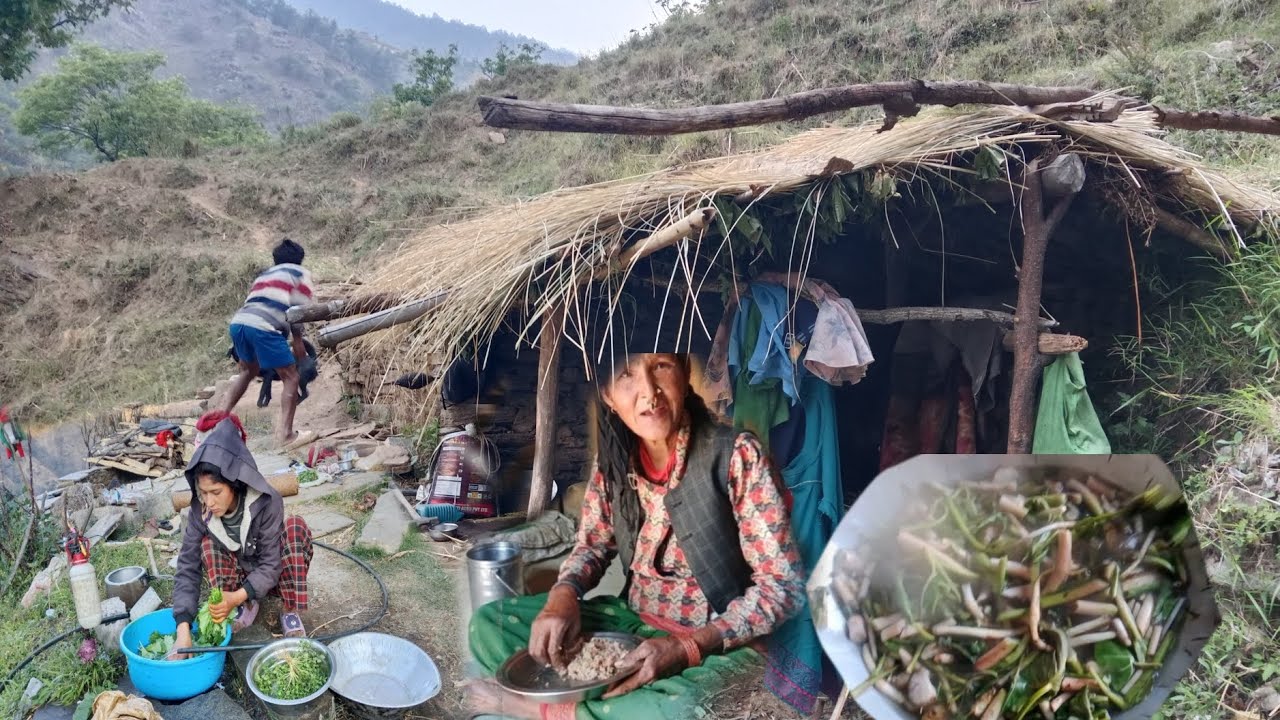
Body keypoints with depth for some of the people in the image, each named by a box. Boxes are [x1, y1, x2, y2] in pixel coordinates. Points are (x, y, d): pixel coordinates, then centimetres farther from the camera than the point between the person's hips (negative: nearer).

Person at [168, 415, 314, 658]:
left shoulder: (266, 502, -30)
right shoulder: (200, 511, -21)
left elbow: (271, 564, -26)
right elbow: (187, 568, -23)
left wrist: (237, 596, -42)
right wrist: (183, 629, -35)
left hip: (273, 577, -3)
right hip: (238, 576, 3)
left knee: (295, 527, -30)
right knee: (208, 545, -25)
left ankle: (292, 614, -24)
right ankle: (245, 608, -10)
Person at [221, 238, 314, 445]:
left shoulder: (266, 273, 32)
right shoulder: (301, 273, 15)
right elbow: (299, 310, 4)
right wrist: (298, 342, 14)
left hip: (238, 321, 7)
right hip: (263, 327, -7)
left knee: (248, 371, 32)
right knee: (291, 378, 4)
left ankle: (222, 414, 32)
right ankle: (285, 433, -5)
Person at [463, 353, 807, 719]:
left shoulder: (737, 455, -20)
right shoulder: (614, 456, -4)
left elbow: (783, 584, -16)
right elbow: (593, 543, 11)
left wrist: (688, 647, -26)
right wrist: (563, 595, -12)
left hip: (719, 642, -5)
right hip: (633, 619, 5)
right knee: (488, 623, -5)